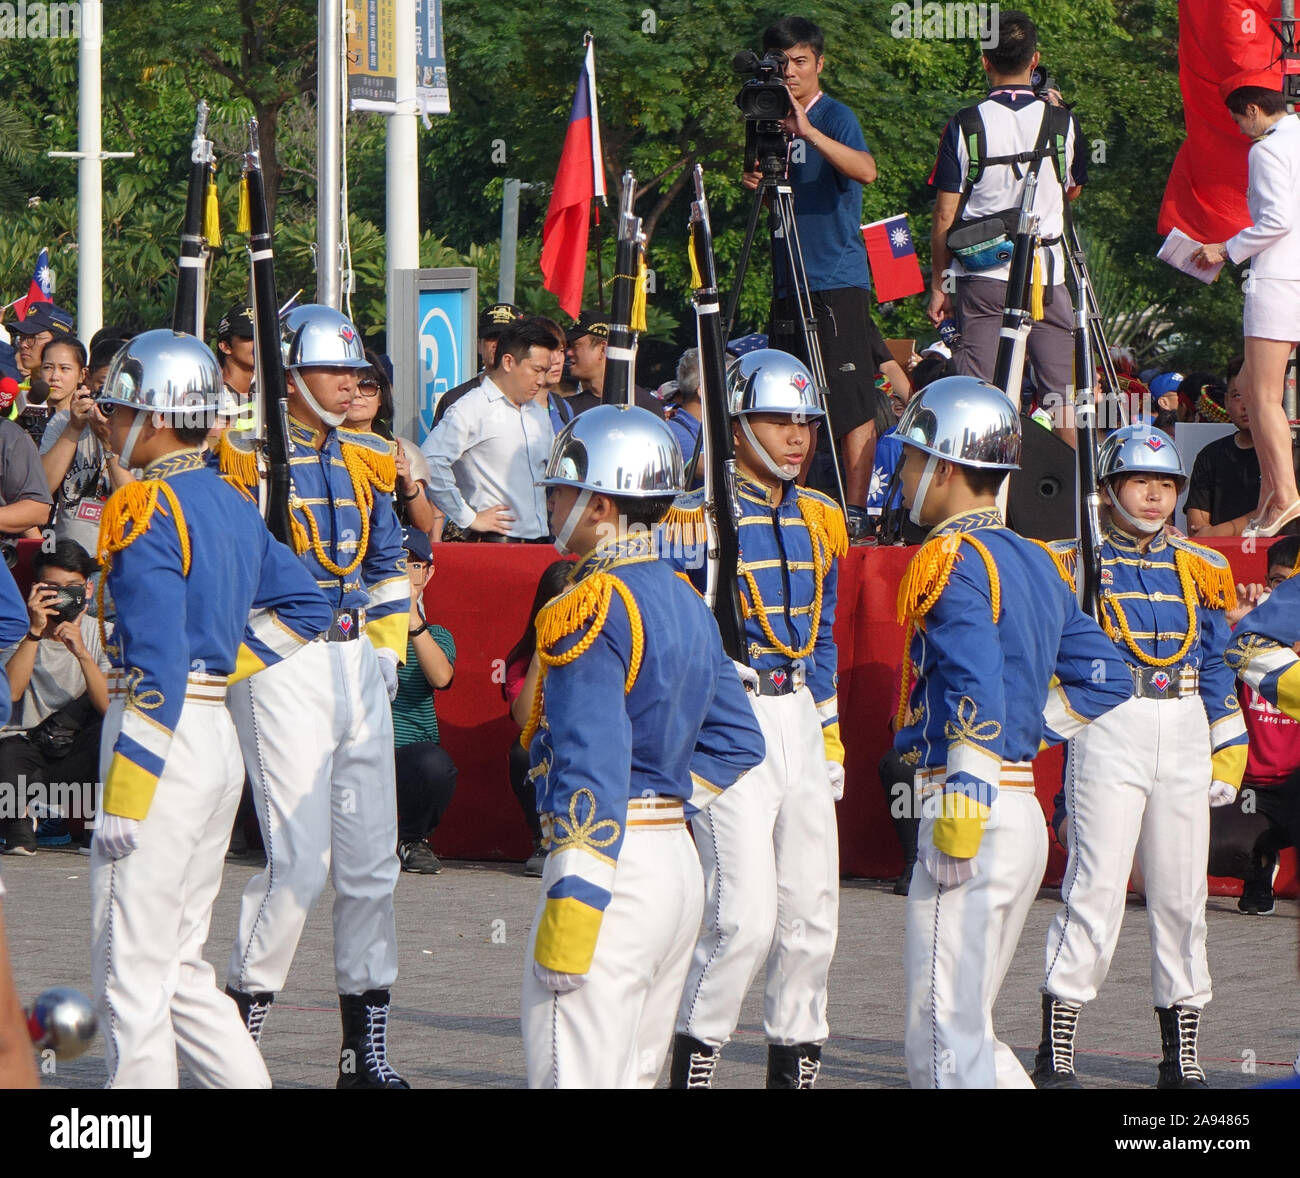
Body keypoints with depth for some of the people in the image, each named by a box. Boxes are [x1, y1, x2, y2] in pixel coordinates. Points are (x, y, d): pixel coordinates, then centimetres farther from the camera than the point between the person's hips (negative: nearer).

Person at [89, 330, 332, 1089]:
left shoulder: (146, 511, -14)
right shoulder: (234, 506, 13)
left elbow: (156, 664, -20)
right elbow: (303, 605, 21)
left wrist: (123, 794, -19)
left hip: (166, 738, -9)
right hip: (221, 741, 9)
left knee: (130, 970, -4)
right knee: (177, 963, 16)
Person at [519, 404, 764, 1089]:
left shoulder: (589, 610, -15)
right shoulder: (685, 603, 14)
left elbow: (594, 771, -21)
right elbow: (738, 742, 20)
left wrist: (572, 906, -21)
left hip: (612, 869, -9)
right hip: (679, 862, 9)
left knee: (573, 1080, -8)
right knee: (630, 1077, 16)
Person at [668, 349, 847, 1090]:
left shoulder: (817, 522, 13)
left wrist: (830, 732, 19)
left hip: (799, 718, 7)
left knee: (811, 911, 8)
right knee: (745, 915, -13)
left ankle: (797, 1061, 19)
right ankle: (695, 1061, -1)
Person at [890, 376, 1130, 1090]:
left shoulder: (953, 561, -11)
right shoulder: (1033, 562, 17)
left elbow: (978, 688, -22)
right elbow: (1102, 677, 20)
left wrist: (957, 814, -24)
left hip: (976, 812, -9)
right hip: (1025, 811, 9)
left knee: (943, 1045, -9)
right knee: (965, 1029, 17)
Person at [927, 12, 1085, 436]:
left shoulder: (965, 127, -6)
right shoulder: (1062, 123, -2)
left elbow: (945, 217, -4)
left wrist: (938, 285, 6)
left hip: (981, 276, -1)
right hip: (1045, 273, 1)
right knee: (1062, 397, 6)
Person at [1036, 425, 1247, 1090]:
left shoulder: (1198, 571, 13)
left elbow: (1215, 667, 17)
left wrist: (1229, 751, 12)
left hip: (1185, 734, 4)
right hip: (1108, 730, -4)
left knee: (1182, 894, 6)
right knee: (1096, 890, -10)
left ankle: (1181, 1058, 13)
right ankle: (1055, 1054, -7)